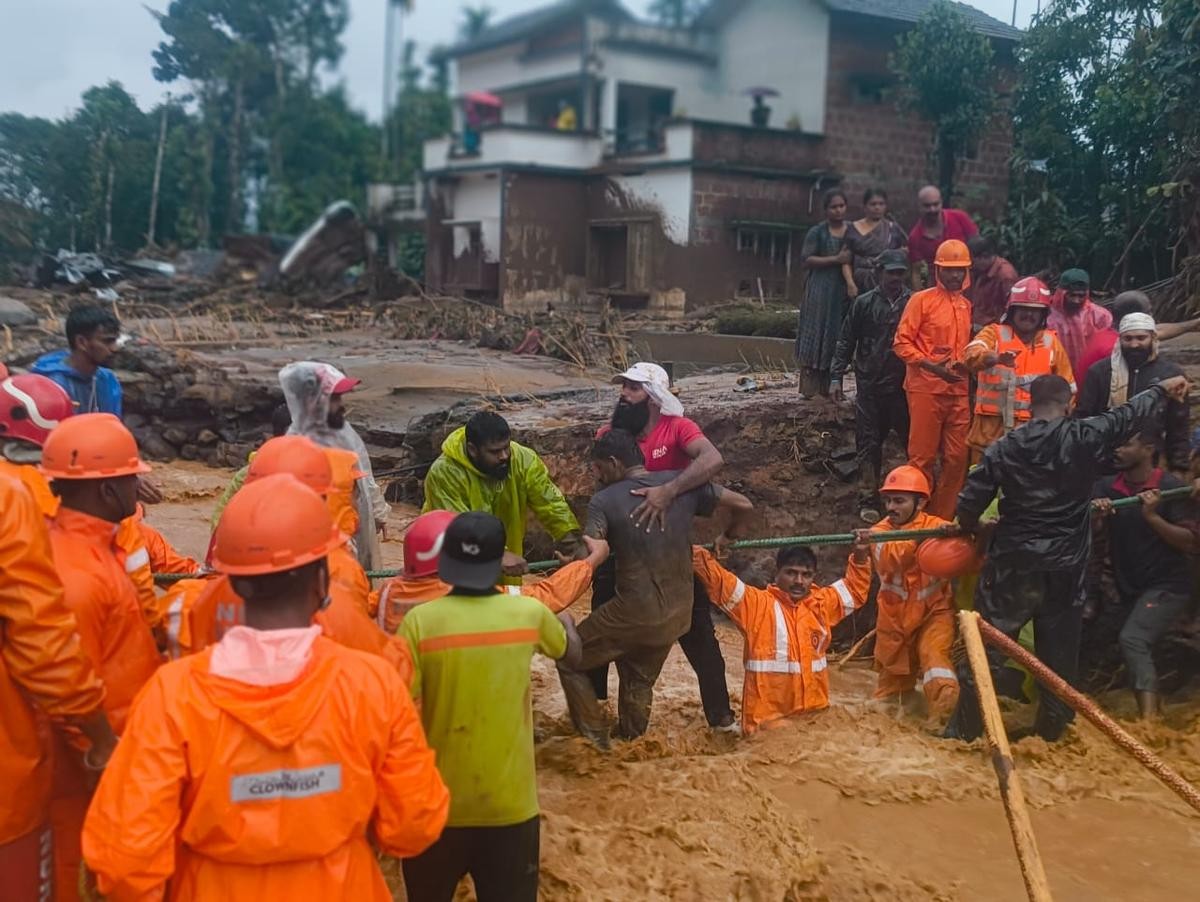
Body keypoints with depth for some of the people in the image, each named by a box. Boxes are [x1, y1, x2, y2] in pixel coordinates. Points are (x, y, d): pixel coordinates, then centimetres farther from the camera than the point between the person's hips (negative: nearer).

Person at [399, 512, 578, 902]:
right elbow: (571, 651, 16)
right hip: (510, 805, 1)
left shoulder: (419, 621, -14)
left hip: (436, 804, 0)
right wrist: (566, 621, 38)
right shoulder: (529, 614, -7)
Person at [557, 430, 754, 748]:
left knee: (570, 661, 16)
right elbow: (744, 506, 0)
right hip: (677, 614, 5)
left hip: (634, 612, -5)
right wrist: (726, 537, 19)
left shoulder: (603, 501, -11)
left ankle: (596, 741, 15)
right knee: (639, 682, 27)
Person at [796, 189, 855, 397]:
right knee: (817, 336, -4)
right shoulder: (817, 233, 0)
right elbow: (805, 260, -8)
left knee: (837, 339, 3)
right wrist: (836, 259, -16)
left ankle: (830, 387, 9)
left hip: (844, 290, 4)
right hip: (820, 291, -4)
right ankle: (810, 388, -4)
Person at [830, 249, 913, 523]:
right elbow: (846, 342, 6)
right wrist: (836, 377, 1)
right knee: (869, 444, 5)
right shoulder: (864, 303, 4)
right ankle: (869, 499, 13)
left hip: (904, 387, -1)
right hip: (870, 387, 1)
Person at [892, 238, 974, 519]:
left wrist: (965, 364, 6)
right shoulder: (921, 300, -1)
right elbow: (902, 342, -7)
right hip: (926, 388, -6)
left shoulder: (966, 306, 16)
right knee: (923, 457, -3)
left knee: (957, 458, 6)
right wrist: (930, 365, -17)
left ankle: (943, 517, 17)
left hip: (958, 390, 6)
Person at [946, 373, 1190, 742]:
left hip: (1012, 564, 0)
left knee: (987, 646, 6)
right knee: (1059, 652, 13)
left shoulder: (1004, 447, -4)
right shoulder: (1083, 437, -8)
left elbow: (968, 505, -3)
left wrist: (973, 529, 18)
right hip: (1064, 567, 0)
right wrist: (1162, 389, 26)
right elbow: (1128, 415, 8)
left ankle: (965, 729, 11)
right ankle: (1050, 730, 22)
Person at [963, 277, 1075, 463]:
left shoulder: (1051, 342, 9)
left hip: (1033, 431, 2)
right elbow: (972, 354, -23)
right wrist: (996, 358, -43)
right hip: (991, 427, -2)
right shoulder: (994, 333, 0)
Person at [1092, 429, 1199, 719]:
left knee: (1133, 640, -24)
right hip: (1127, 586, 7)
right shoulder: (1107, 486, 2)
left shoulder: (1171, 487, -11)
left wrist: (1152, 516, -24)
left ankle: (1149, 724, -30)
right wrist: (1095, 515, -26)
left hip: (1167, 585, -6)